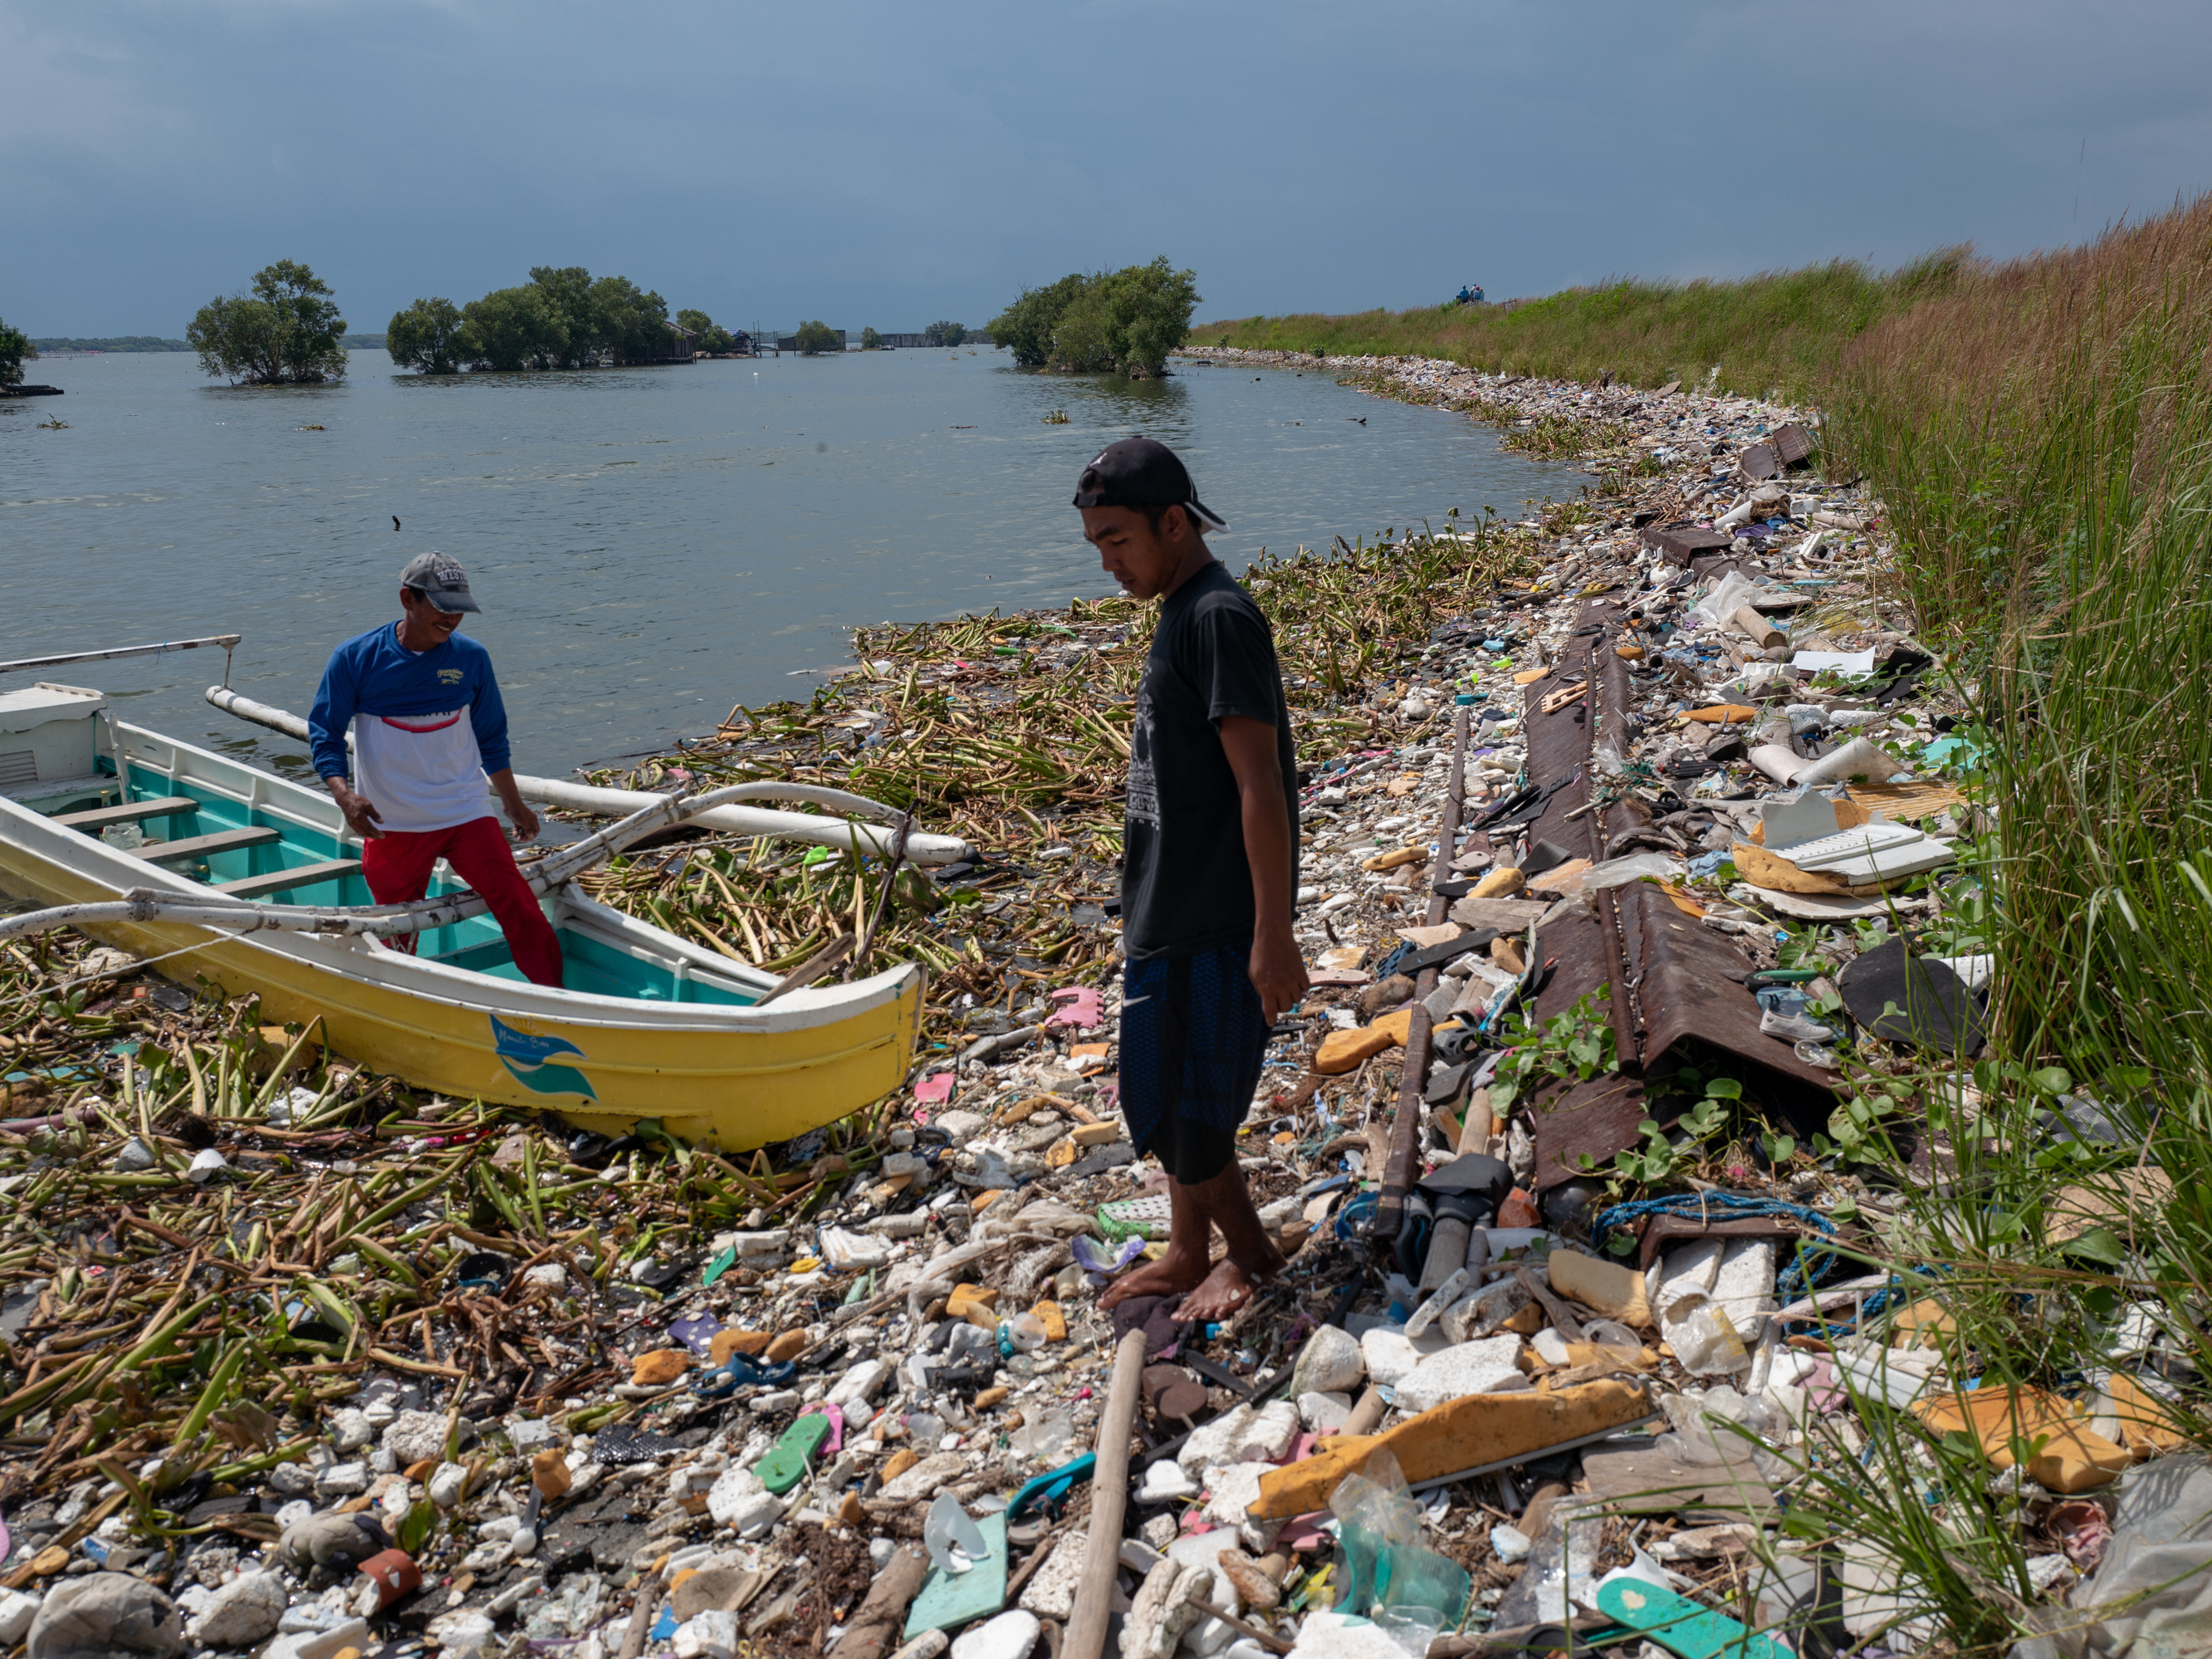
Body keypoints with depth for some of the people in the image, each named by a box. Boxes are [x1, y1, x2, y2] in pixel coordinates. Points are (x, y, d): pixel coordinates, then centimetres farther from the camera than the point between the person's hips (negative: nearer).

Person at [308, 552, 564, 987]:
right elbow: (325, 733, -3)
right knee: (395, 935, 14)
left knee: (520, 909, -13)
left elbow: (491, 738, 12)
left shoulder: (471, 658, -1)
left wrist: (514, 804, 16)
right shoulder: (355, 658, -7)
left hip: (466, 815, 1)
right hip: (389, 825, 0)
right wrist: (342, 792, -21)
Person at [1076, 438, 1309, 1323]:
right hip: (1169, 914, 10)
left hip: (1210, 923, -10)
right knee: (1168, 1097, 18)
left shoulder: (1219, 617, -18)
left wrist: (1274, 932, -22)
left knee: (1182, 1105, 2)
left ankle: (1251, 1250, 23)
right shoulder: (1181, 613, 11)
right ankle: (1188, 1254, 33)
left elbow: (1261, 782, -22)